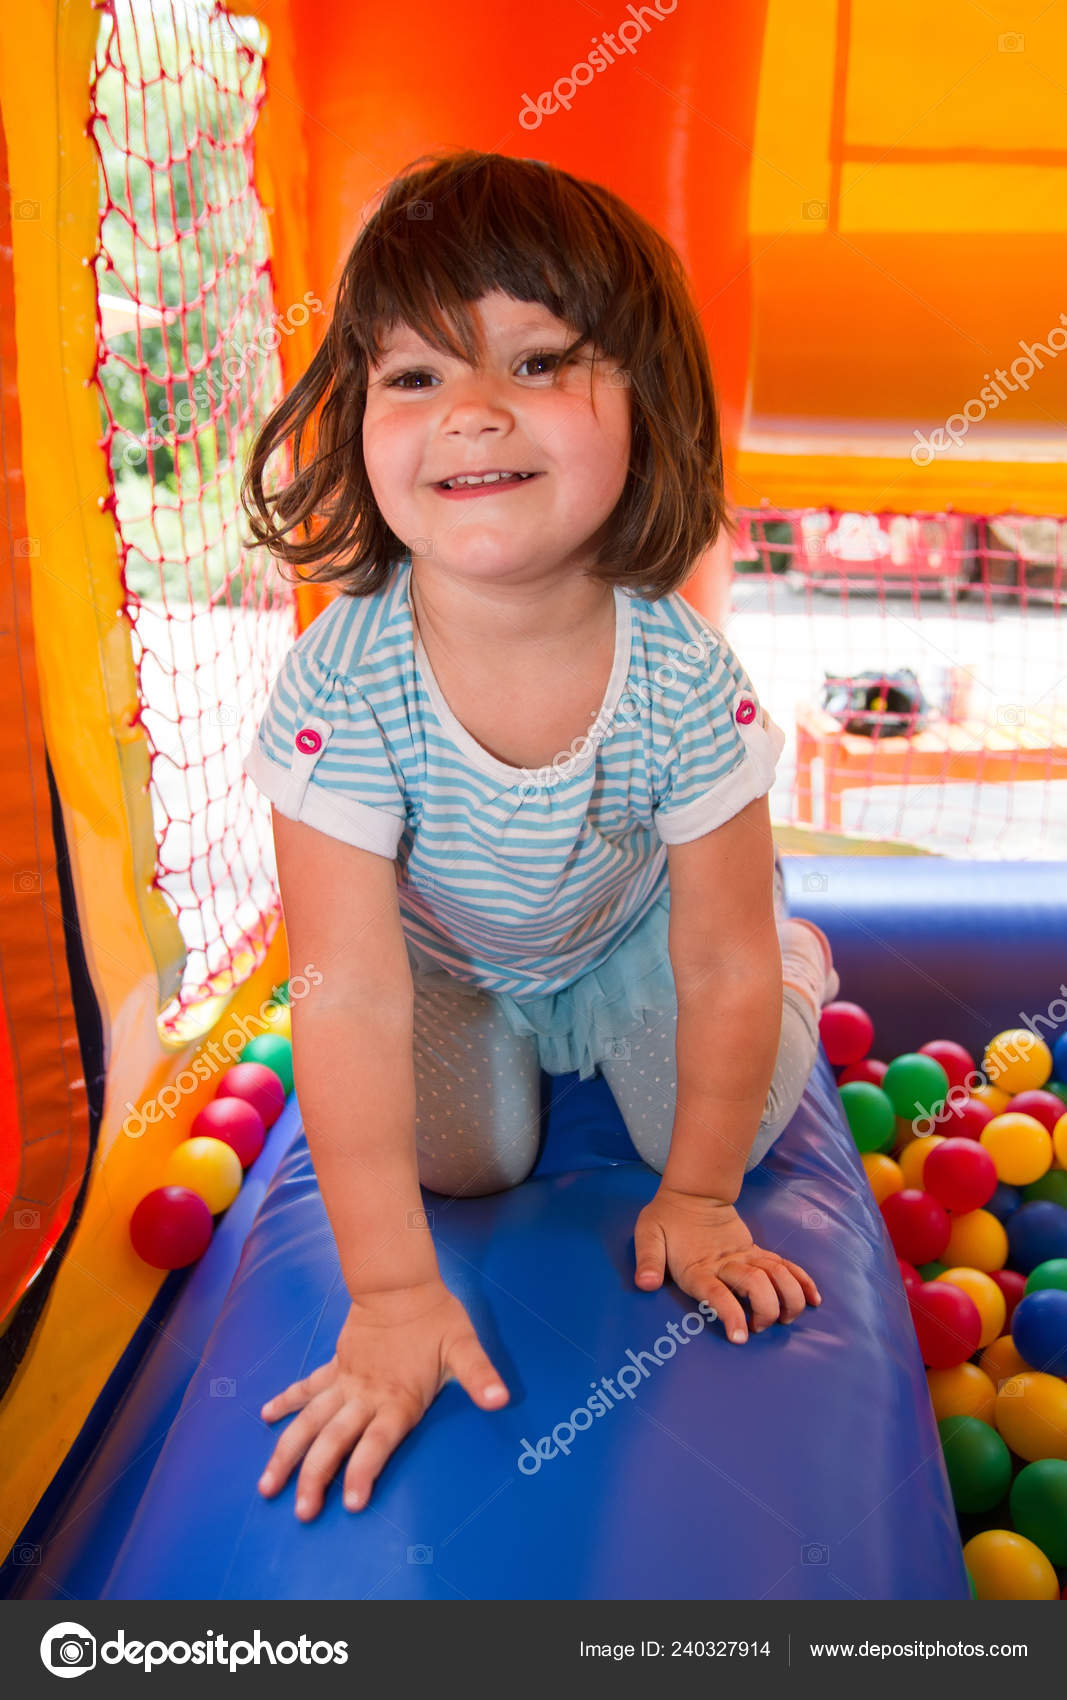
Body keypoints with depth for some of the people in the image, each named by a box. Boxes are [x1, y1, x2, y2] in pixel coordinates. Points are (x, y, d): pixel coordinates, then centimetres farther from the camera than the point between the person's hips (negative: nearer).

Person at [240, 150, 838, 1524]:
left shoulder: (684, 677, -34)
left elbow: (722, 967, -21)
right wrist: (391, 1287, -33)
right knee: (465, 1161, -10)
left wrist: (698, 1196, -13)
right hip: (446, 960, 0)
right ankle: (520, 1052, 26)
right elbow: (351, 999, -35)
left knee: (737, 1122, -6)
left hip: (633, 933, 1)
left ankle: (802, 956, 27)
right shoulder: (338, 687, -37)